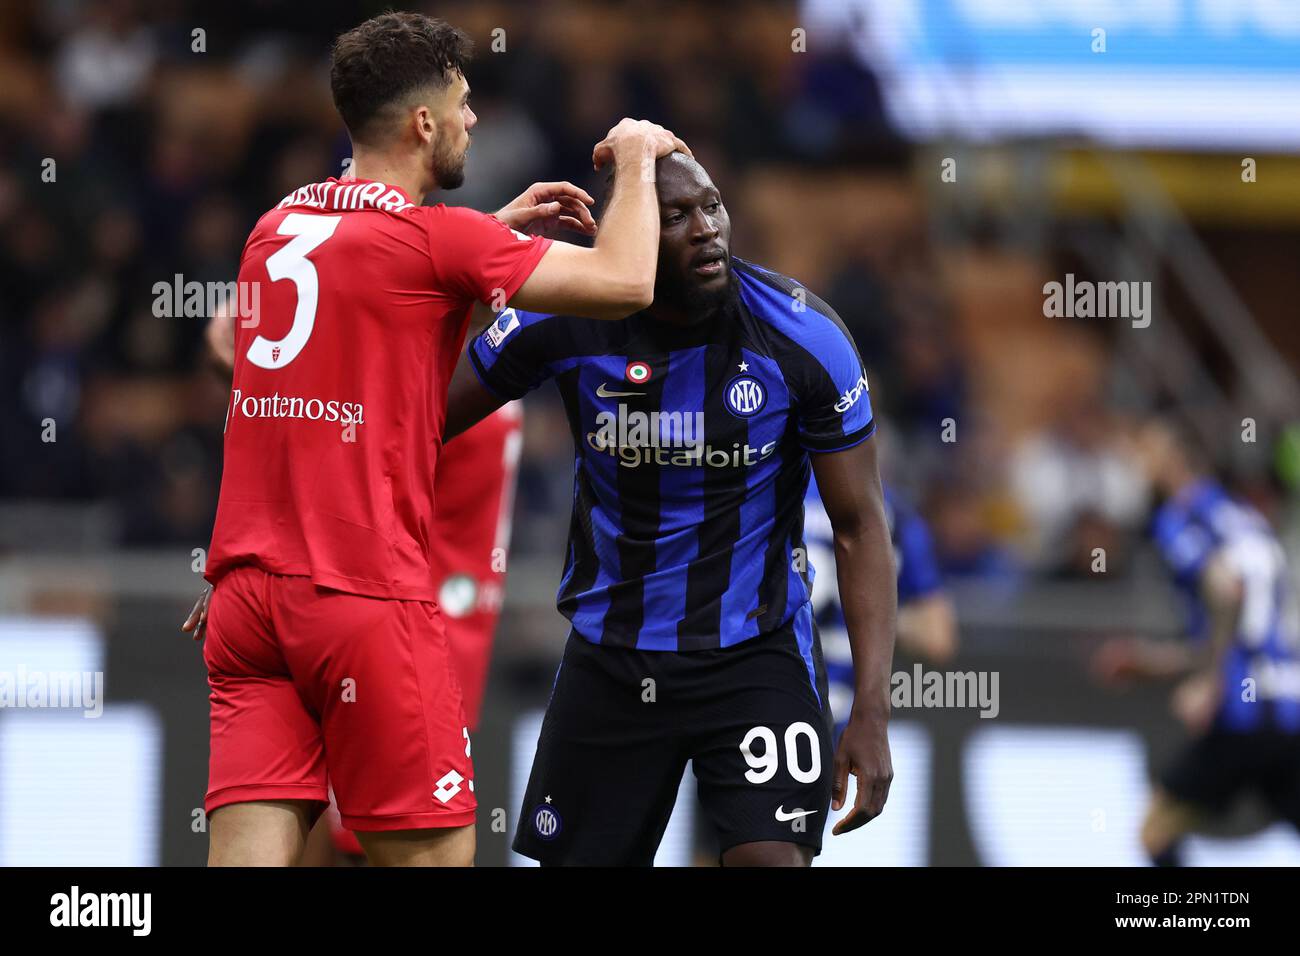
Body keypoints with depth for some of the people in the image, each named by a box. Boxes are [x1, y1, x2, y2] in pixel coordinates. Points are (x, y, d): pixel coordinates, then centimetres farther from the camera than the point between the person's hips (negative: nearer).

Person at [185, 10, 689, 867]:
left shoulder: (278, 229, 14)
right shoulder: (438, 238, -8)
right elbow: (625, 282, -10)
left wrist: (497, 232, 34)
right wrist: (636, 161, 8)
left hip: (249, 590, 6)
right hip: (368, 597, -6)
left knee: (251, 852, -2)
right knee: (433, 852, 2)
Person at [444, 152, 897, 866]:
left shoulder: (805, 337, -14)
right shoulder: (561, 321, -12)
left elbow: (858, 526, -9)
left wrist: (871, 713, -15)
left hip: (755, 655, -2)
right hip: (609, 659, 2)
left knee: (773, 859, -20)